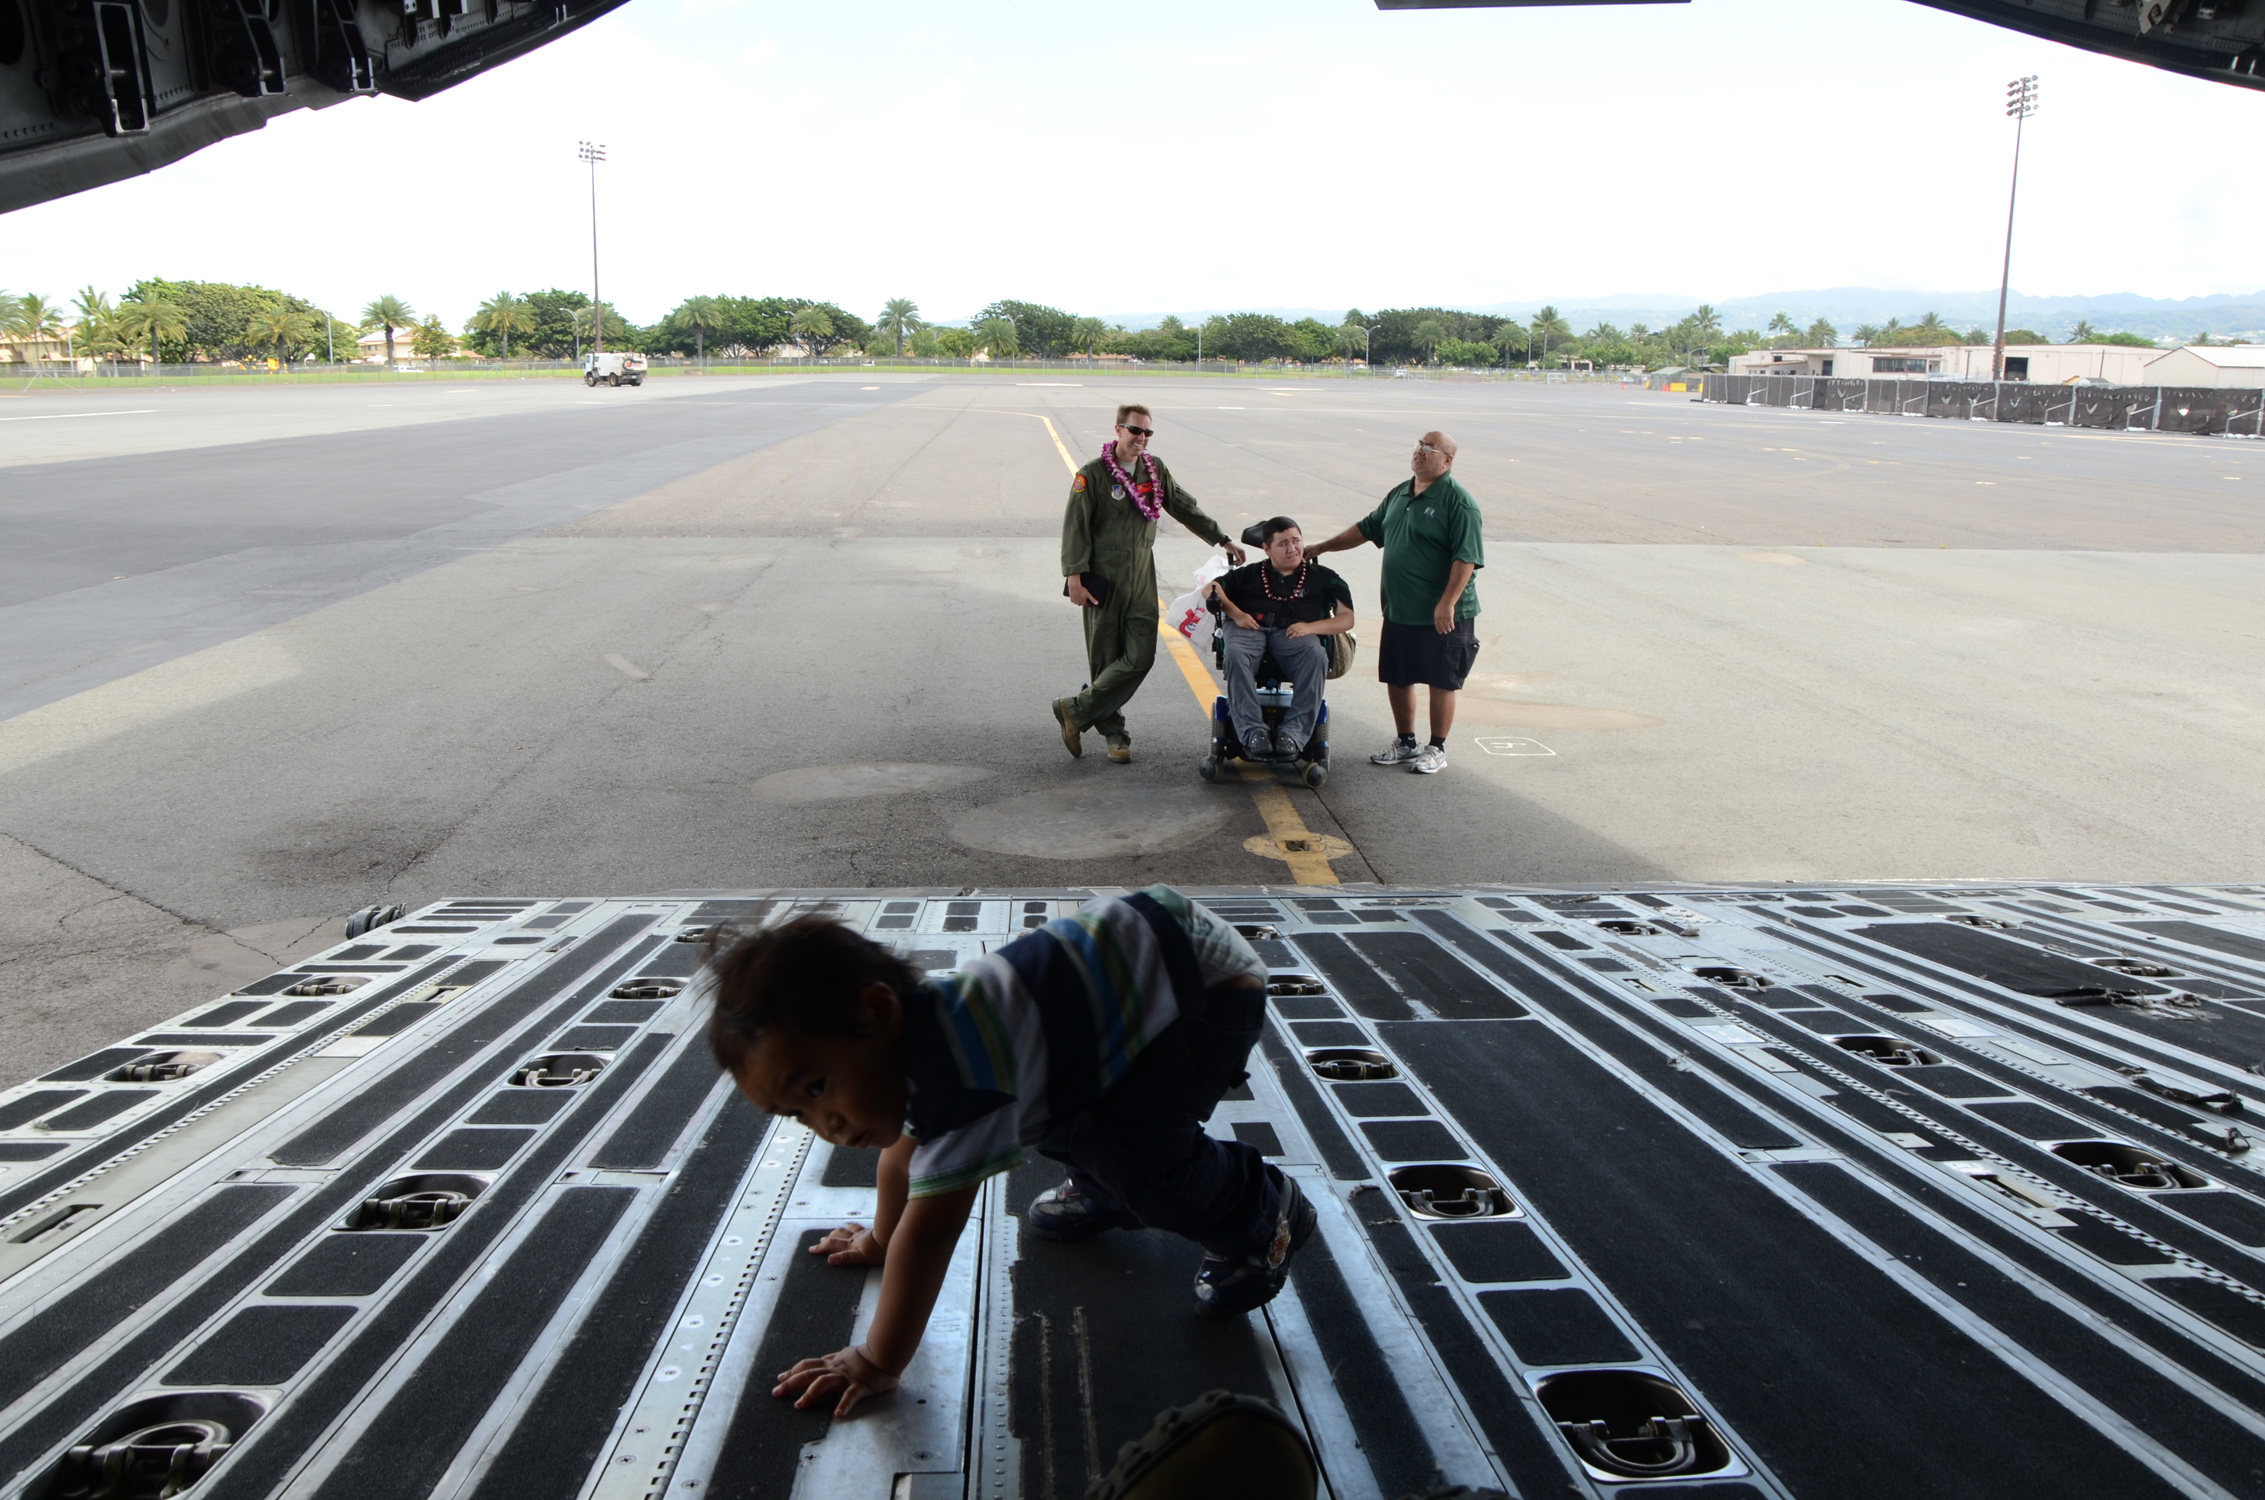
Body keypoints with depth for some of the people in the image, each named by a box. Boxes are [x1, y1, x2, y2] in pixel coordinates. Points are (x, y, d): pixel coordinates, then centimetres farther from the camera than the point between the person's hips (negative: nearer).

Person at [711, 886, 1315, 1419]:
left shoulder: (961, 1079, -31)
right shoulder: (908, 1039, 0)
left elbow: (930, 1229, -26)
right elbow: (903, 1152, 19)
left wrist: (877, 1364, -16)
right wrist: (881, 1239, 34)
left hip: (1209, 978, -9)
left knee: (1142, 1152, -22)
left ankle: (1259, 1211, 6)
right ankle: (1106, 1193, 38)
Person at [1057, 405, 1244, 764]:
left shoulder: (1155, 471, 11)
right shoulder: (1092, 475, -5)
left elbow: (1186, 509, 21)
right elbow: (1075, 527, -8)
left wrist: (1222, 540, 21)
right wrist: (1074, 577, -16)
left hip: (1141, 578, 4)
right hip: (1103, 578, -4)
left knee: (1140, 657, -10)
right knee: (1105, 659, 1)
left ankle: (1076, 711, 1)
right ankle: (1113, 732, 15)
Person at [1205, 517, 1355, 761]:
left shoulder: (1322, 577, 24)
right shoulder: (1250, 574, 30)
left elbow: (1346, 619, 13)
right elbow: (1211, 589, 21)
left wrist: (1311, 627, -6)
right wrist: (1235, 613, 0)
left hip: (1293, 633, 0)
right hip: (1249, 629, 0)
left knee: (1317, 656, -36)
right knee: (1235, 654, -37)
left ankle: (1293, 732, -41)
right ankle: (1252, 732, -44)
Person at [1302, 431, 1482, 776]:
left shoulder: (1458, 501, -13)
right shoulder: (1400, 494, 12)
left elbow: (1466, 557, -18)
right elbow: (1367, 528, 23)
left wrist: (1447, 602, -25)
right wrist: (1320, 547, 22)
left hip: (1442, 616, -8)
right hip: (1398, 611, 8)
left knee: (1441, 682, 4)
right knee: (1396, 679, 14)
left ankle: (1437, 749, 17)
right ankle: (1405, 744, 30)